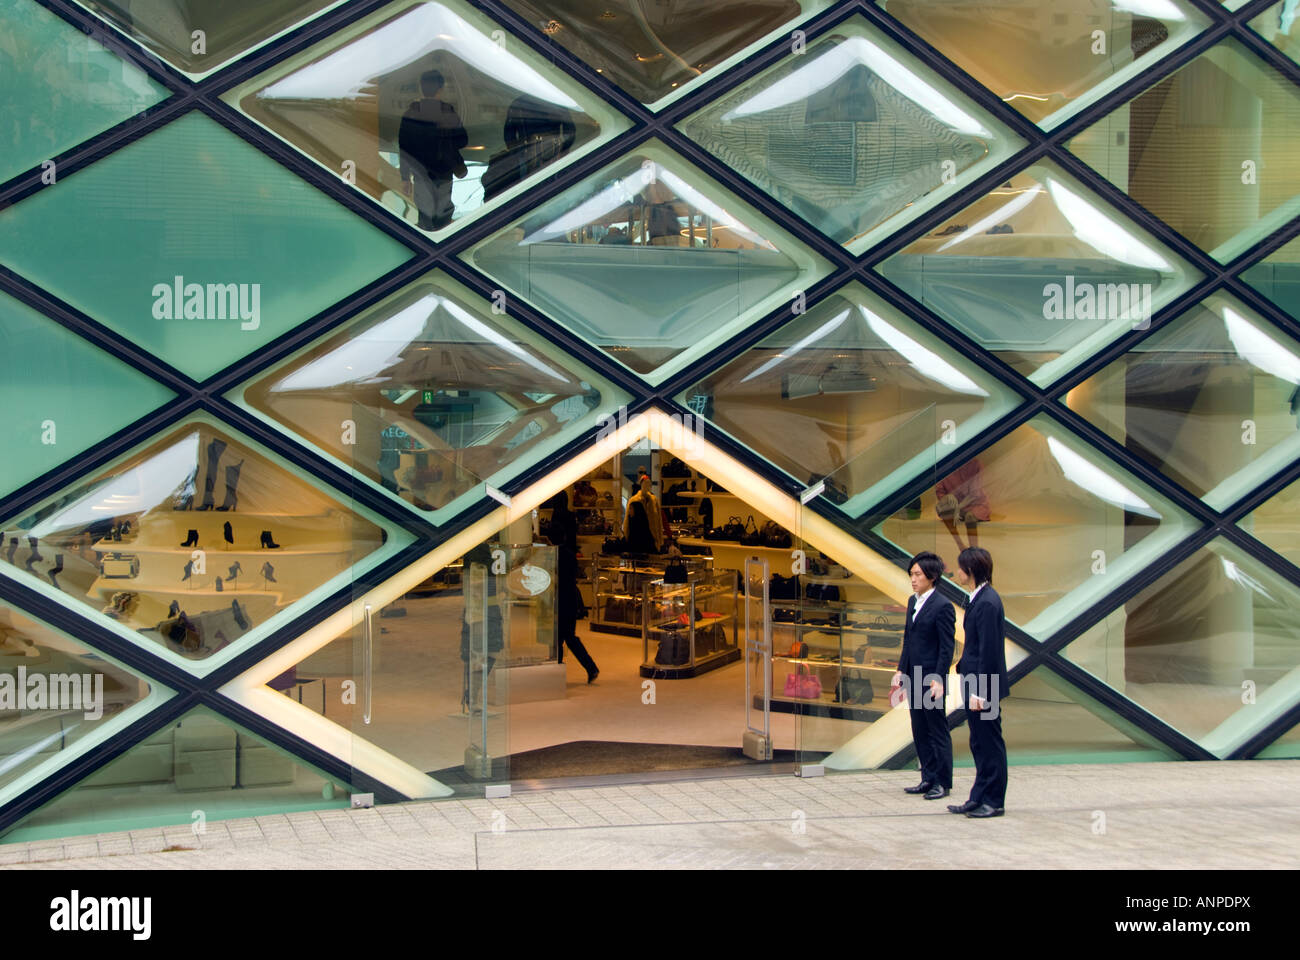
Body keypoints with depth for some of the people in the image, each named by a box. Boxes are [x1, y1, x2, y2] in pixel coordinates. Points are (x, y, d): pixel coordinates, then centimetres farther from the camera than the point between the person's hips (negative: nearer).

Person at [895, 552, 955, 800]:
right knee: (920, 731, 12)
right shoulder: (913, 602, 12)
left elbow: (947, 647, -14)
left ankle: (943, 782, 8)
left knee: (938, 731, 1)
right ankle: (929, 779, 21)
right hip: (914, 677, 8)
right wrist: (901, 670, 13)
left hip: (931, 679, -8)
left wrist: (938, 679, -18)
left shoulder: (942, 607, -13)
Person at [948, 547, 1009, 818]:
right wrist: (964, 669, 18)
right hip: (975, 683, 10)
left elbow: (989, 650, -21)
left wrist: (979, 691, -21)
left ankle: (994, 801, 9)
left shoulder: (987, 602, -20)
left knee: (990, 744, 0)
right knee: (979, 744, 15)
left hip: (984, 685, -10)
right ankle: (979, 798, 23)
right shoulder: (979, 599, 11)